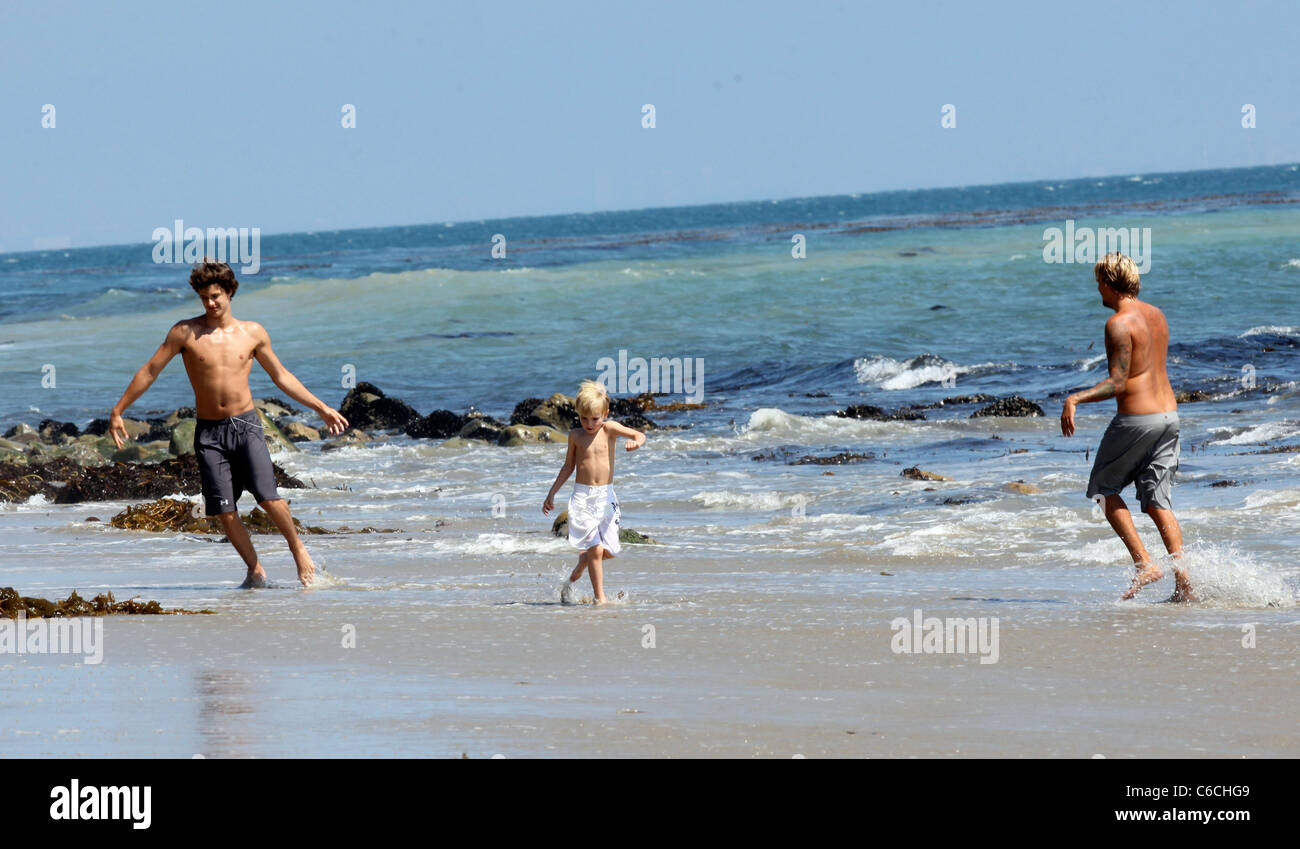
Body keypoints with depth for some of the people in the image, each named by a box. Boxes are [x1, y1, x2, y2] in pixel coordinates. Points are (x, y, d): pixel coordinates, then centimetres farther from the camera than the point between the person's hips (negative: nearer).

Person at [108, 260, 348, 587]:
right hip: (209, 432, 0)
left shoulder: (252, 333, 5)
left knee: (268, 497, -17)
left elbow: (281, 376, 16)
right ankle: (255, 570, 10)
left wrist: (321, 408, 16)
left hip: (245, 425, 0)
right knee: (225, 511, -6)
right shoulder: (185, 332, 0)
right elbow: (149, 371, 4)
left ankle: (297, 548, 7)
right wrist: (118, 411, 2)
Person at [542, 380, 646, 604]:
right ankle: (599, 597, -5)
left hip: (606, 497, 1)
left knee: (608, 550, 3)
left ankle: (575, 575, 30)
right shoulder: (575, 436, 3)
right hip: (582, 497, -1)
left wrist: (637, 441, -37)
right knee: (595, 549, -12)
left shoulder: (609, 429, -1)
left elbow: (639, 435, -12)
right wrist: (551, 493, 17)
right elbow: (568, 466, 15)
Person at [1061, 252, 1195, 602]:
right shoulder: (1156, 315, 12)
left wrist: (1075, 399, -24)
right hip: (1169, 414, 7)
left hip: (1136, 418, -7)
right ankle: (1184, 581, -5)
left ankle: (1145, 564, -4)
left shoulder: (1119, 323, -13)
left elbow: (1117, 383, -19)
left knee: (1105, 488, 10)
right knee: (1158, 502, 9)